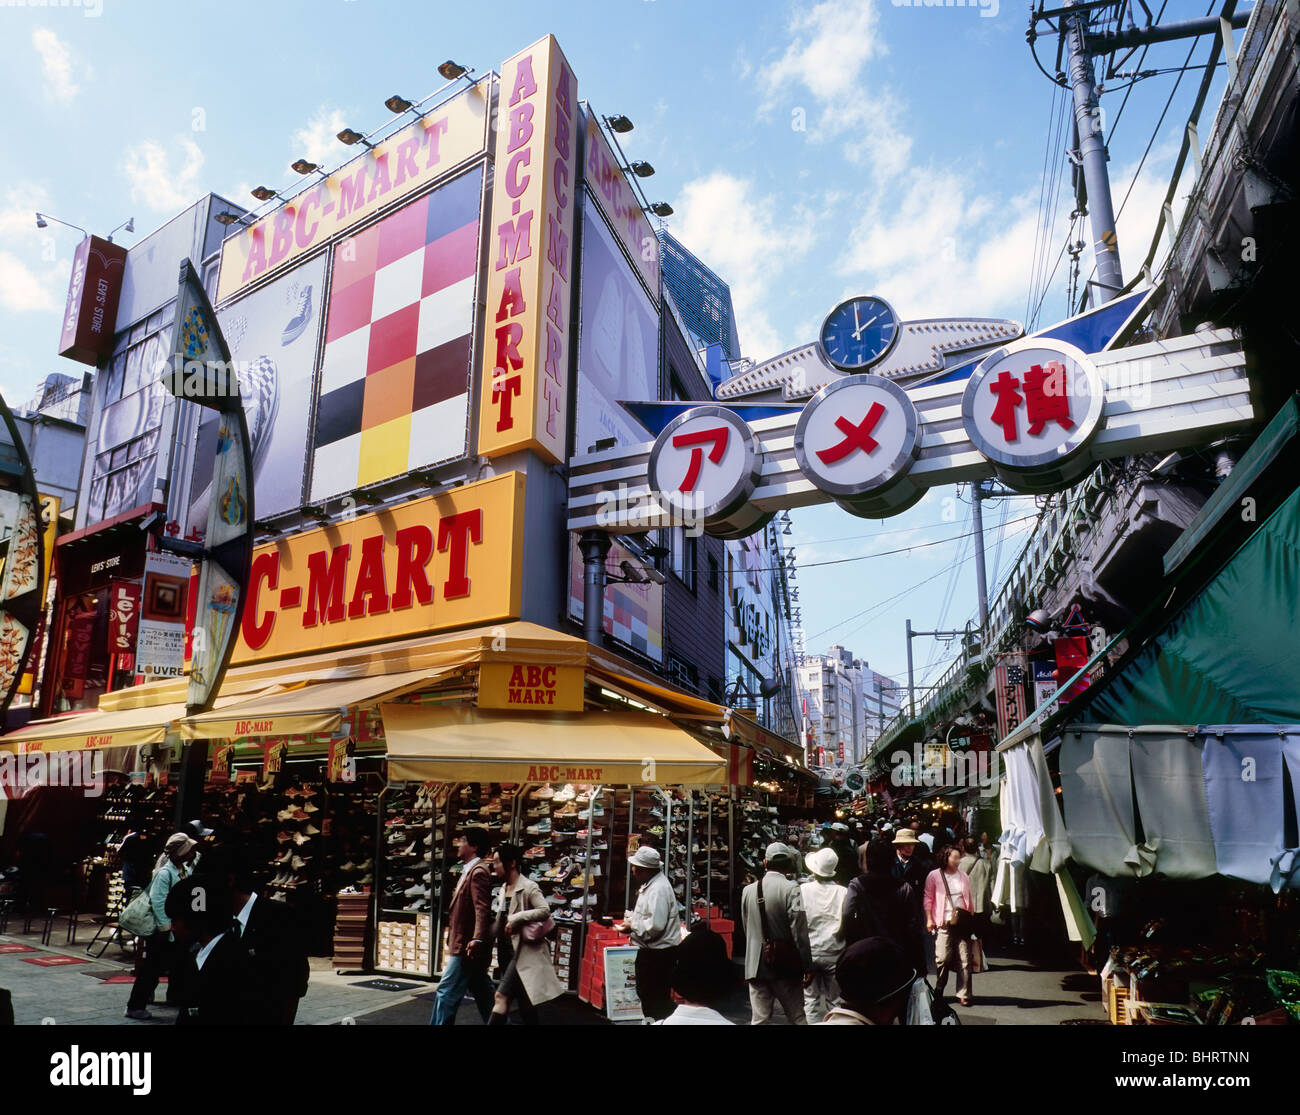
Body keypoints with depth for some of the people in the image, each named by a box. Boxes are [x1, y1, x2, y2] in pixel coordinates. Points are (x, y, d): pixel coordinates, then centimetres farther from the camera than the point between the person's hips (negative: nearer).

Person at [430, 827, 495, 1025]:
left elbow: (482, 909, -26)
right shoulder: (469, 870, 16)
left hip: (467, 945, -10)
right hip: (463, 944, 10)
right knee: (482, 992, 15)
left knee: (447, 992, -5)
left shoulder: (478, 872, -15)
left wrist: (477, 939, -35)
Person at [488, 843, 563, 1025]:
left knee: (502, 996, -14)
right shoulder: (504, 889, 13)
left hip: (525, 951, -9)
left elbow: (545, 911, -25)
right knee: (524, 1004, 12)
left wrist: (516, 919, -23)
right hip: (509, 950, 9)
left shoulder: (528, 888, -13)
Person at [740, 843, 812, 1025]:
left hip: (755, 967, 3)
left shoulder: (748, 890, 4)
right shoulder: (791, 889, -10)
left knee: (758, 1019, 6)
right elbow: (799, 931, -12)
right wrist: (807, 967, -6)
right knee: (797, 1017, 10)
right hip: (786, 967, -3)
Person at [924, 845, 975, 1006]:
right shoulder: (934, 876, 3)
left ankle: (963, 995, 8)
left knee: (965, 960, -2)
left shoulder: (963, 877, 17)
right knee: (942, 958, -10)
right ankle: (939, 990, 12)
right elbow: (928, 899, 3)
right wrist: (929, 919, -4)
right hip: (943, 923, -4)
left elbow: (970, 900, 21)